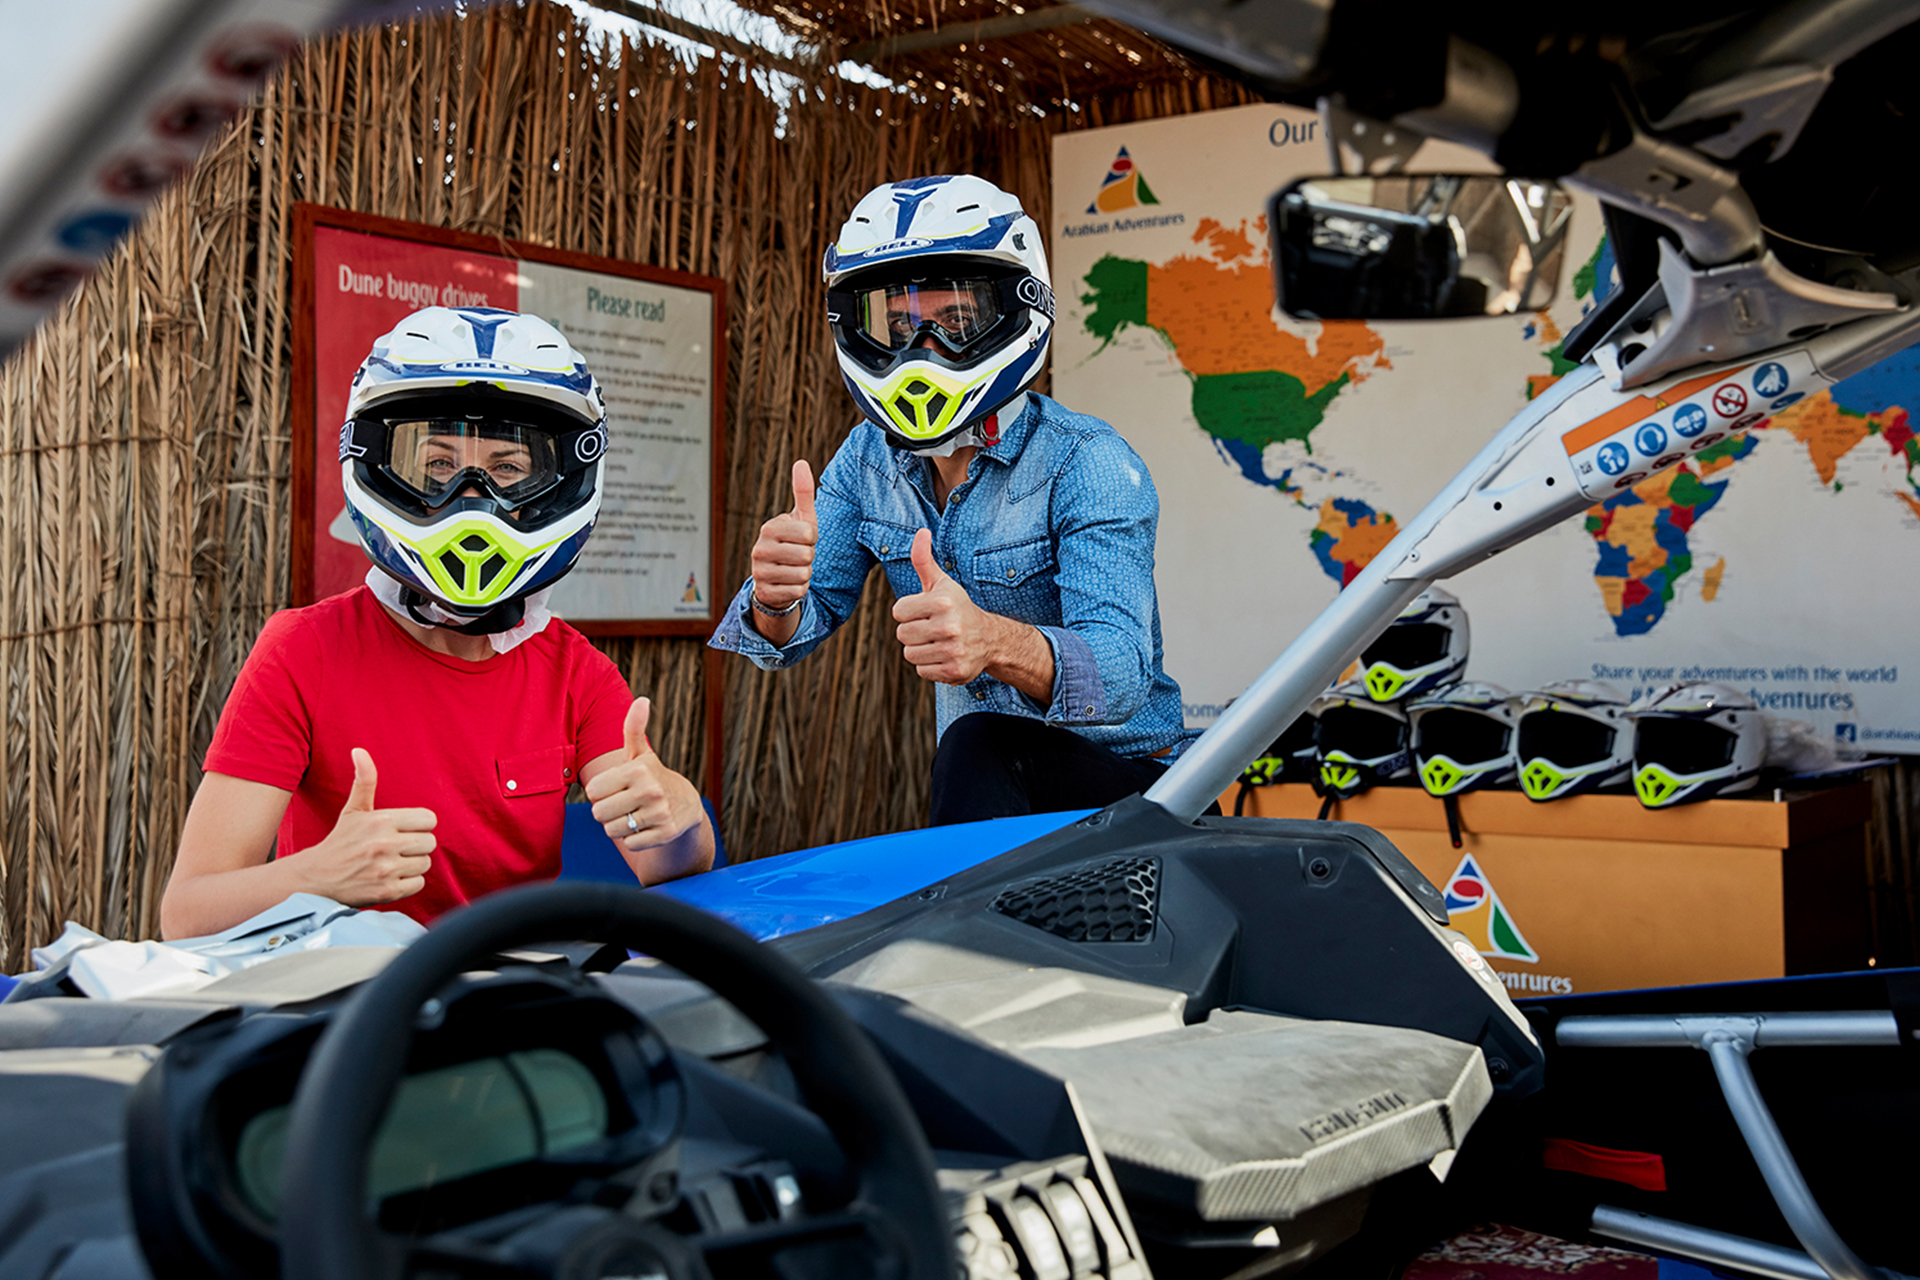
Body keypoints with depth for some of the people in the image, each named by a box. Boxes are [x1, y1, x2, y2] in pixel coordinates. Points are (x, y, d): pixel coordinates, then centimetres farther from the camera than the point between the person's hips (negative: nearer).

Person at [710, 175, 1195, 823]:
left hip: (1121, 775, -4)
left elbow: (1121, 672, -29)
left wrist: (996, 642, -52)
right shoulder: (870, 457, 3)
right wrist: (775, 600, -27)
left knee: (982, 749, -32)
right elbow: (805, 616, -1)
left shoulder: (1088, 464, -17)